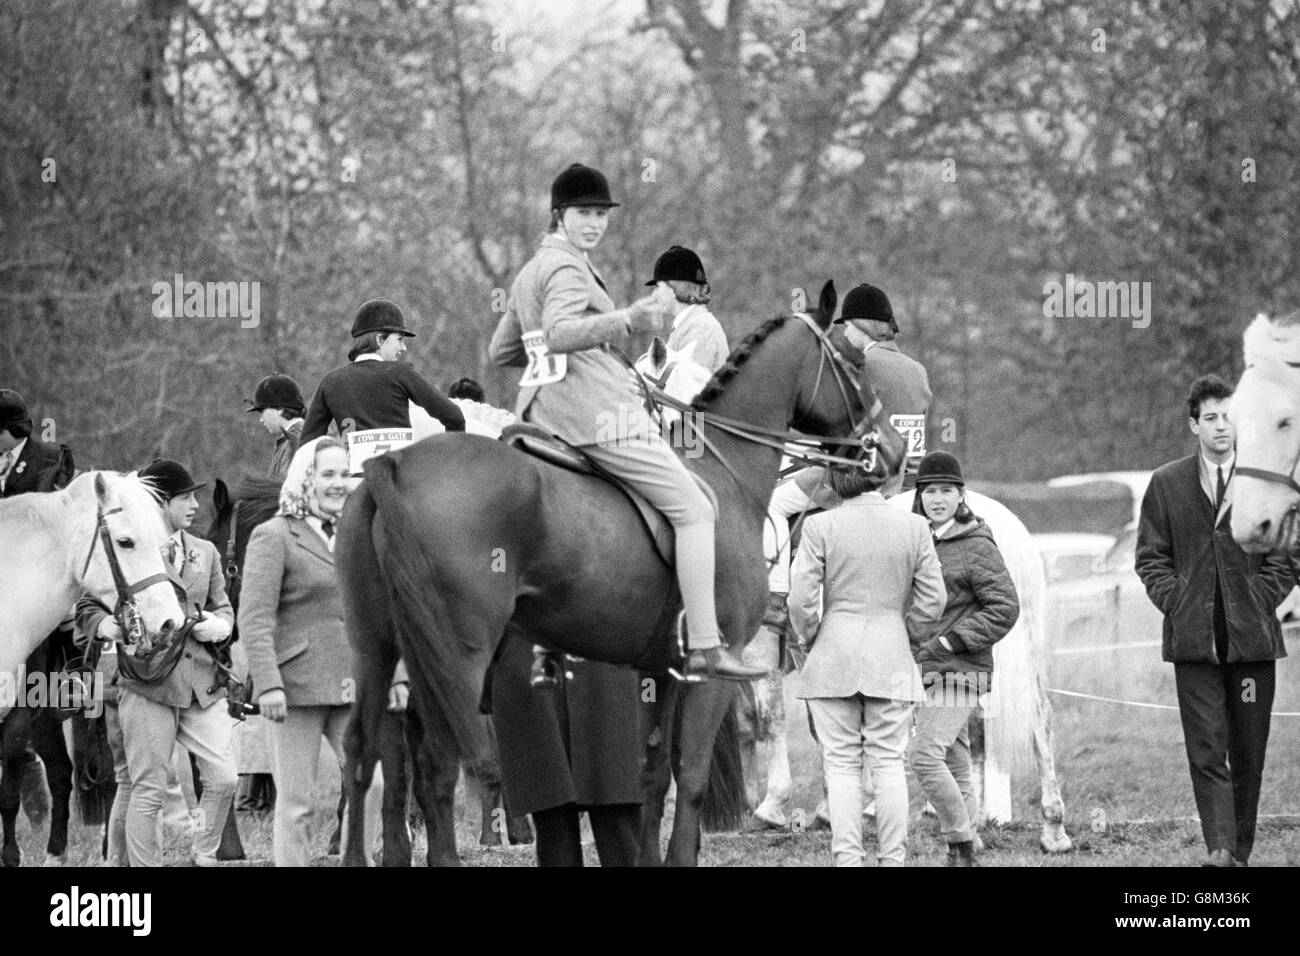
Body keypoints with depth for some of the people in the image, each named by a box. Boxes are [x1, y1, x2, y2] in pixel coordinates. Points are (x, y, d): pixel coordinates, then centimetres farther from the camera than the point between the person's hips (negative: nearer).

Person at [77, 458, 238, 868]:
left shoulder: (205, 552, 15)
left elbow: (223, 607, 22)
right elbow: (86, 609, 2)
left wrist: (218, 626, -1)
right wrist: (115, 629, -18)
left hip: (203, 684, 5)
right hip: (147, 685, -5)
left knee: (223, 779, -3)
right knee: (147, 789, -3)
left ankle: (205, 856, 16)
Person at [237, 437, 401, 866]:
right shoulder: (273, 537, -4)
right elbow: (254, 619, -12)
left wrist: (396, 674, 13)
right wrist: (268, 684, -21)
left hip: (350, 685, 6)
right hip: (297, 685, -6)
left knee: (371, 785, -5)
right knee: (295, 801, -2)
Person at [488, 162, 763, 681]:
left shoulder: (530, 272, 20)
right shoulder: (566, 268, -10)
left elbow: (499, 350, 27)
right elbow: (560, 332, -29)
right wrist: (631, 319, -38)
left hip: (539, 413, 10)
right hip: (594, 408, -10)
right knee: (694, 508, -9)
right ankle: (704, 648, -18)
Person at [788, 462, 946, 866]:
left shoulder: (820, 527, -7)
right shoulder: (914, 528, -3)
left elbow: (801, 599, -9)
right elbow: (932, 600, 0)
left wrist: (810, 638, 9)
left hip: (833, 659, -1)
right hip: (892, 663, 1)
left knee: (842, 764, 3)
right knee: (888, 762, 6)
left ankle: (847, 857, -1)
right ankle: (892, 858, 5)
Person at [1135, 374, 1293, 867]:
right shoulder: (1166, 484, 8)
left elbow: (1285, 555, 8)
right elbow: (1150, 557, 10)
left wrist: (1258, 602, -4)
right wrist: (1176, 603, -3)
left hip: (1253, 636, 0)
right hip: (1194, 639, 0)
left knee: (1249, 752, 4)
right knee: (1206, 751, -10)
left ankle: (1240, 851, 12)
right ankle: (1219, 849, -16)